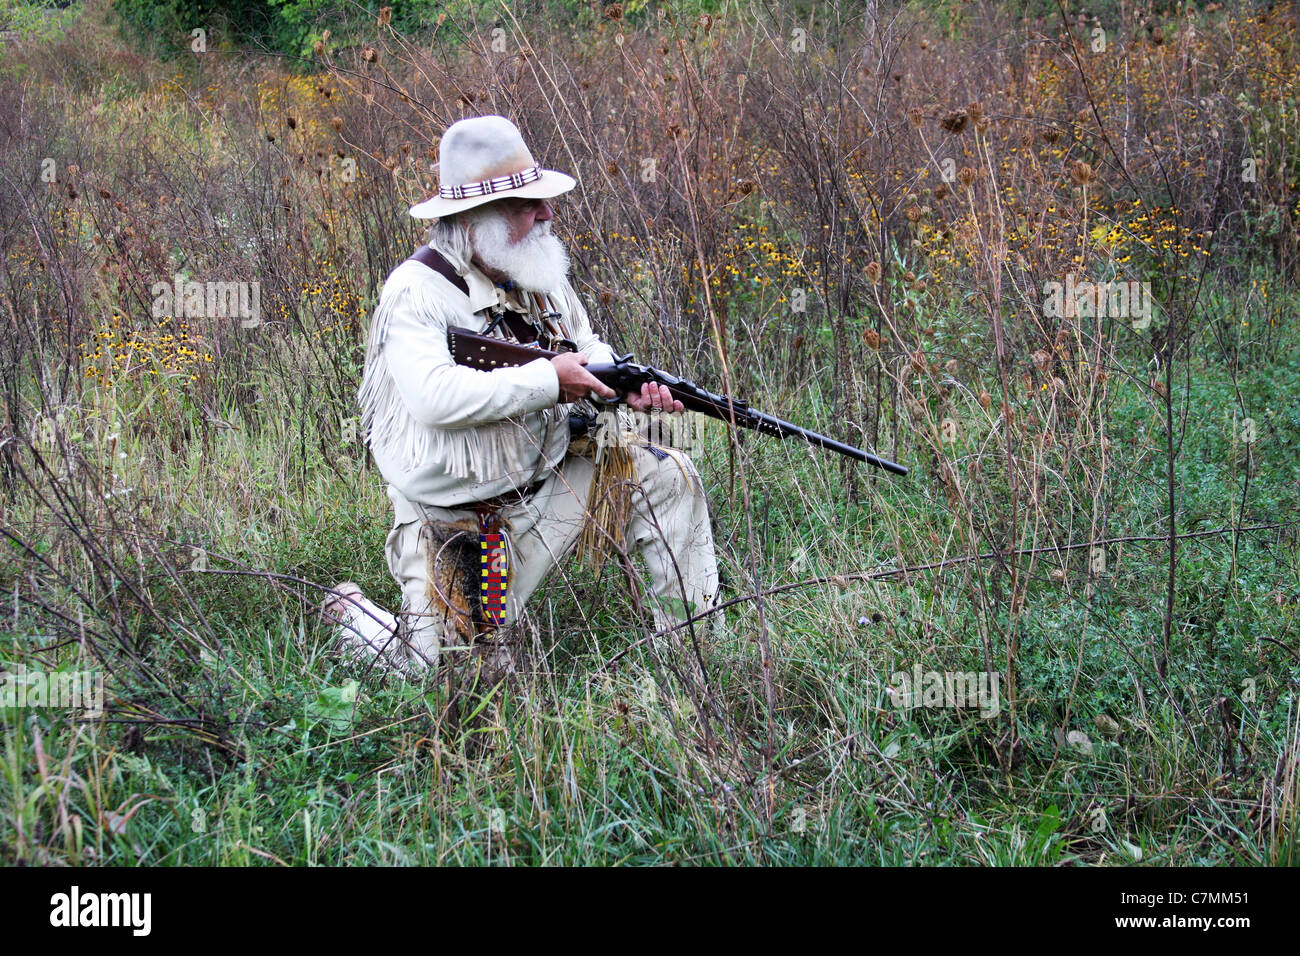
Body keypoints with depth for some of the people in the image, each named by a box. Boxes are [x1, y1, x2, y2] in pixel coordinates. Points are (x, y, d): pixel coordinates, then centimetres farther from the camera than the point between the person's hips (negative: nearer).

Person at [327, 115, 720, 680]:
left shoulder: (537, 275, 3)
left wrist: (633, 386, -12)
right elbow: (437, 396, -35)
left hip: (545, 482, 7)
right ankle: (351, 612, 26)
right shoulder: (416, 291, -20)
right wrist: (548, 380, -29)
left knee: (667, 479, -3)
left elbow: (587, 355, 12)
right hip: (454, 522, -6)